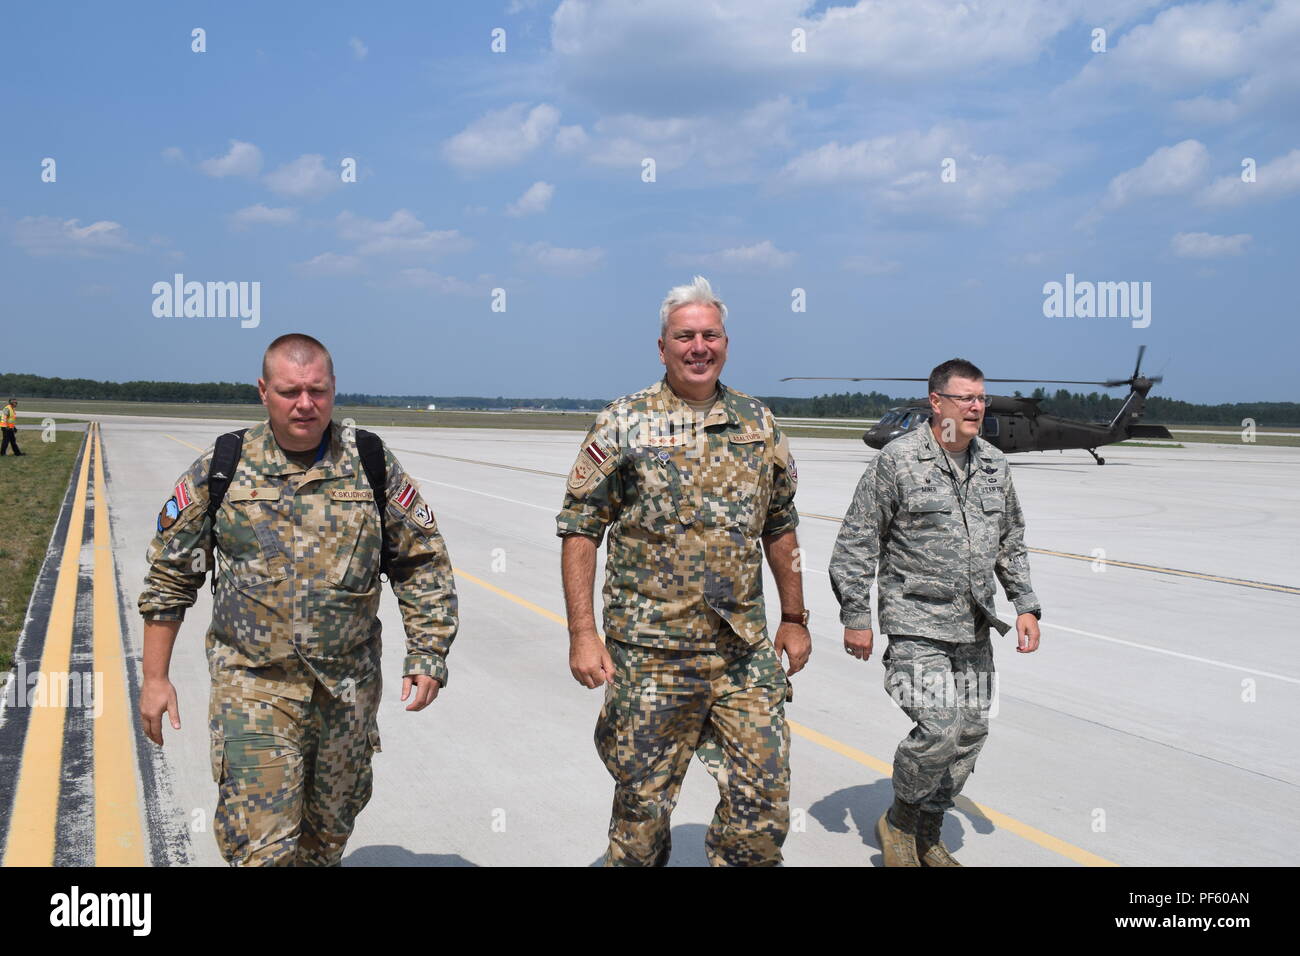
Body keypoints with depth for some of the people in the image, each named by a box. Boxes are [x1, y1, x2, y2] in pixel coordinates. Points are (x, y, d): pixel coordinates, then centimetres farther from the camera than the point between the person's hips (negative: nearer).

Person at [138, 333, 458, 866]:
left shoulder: (373, 468, 0)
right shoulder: (220, 471, -2)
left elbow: (423, 564, 5)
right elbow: (170, 576, 5)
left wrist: (428, 655, -3)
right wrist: (154, 678, 3)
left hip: (350, 690, 2)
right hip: (254, 688, -2)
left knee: (329, 835, 17)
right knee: (261, 847, -8)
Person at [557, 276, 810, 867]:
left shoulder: (758, 424, 8)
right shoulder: (622, 425, -3)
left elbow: (780, 527, 15)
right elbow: (580, 530, -4)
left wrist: (794, 618, 14)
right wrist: (582, 633, -10)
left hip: (747, 653, 3)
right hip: (649, 655, -3)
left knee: (763, 803, 6)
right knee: (643, 803, 9)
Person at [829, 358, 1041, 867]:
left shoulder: (995, 465, 10)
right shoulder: (898, 459, -9)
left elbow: (1011, 544, 21)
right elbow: (856, 543, -6)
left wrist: (1026, 606, 12)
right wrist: (855, 617, -8)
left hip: (974, 629, 7)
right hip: (916, 624, -6)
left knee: (970, 734, 8)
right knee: (939, 728, -17)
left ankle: (927, 836, 27)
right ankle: (898, 822, 9)